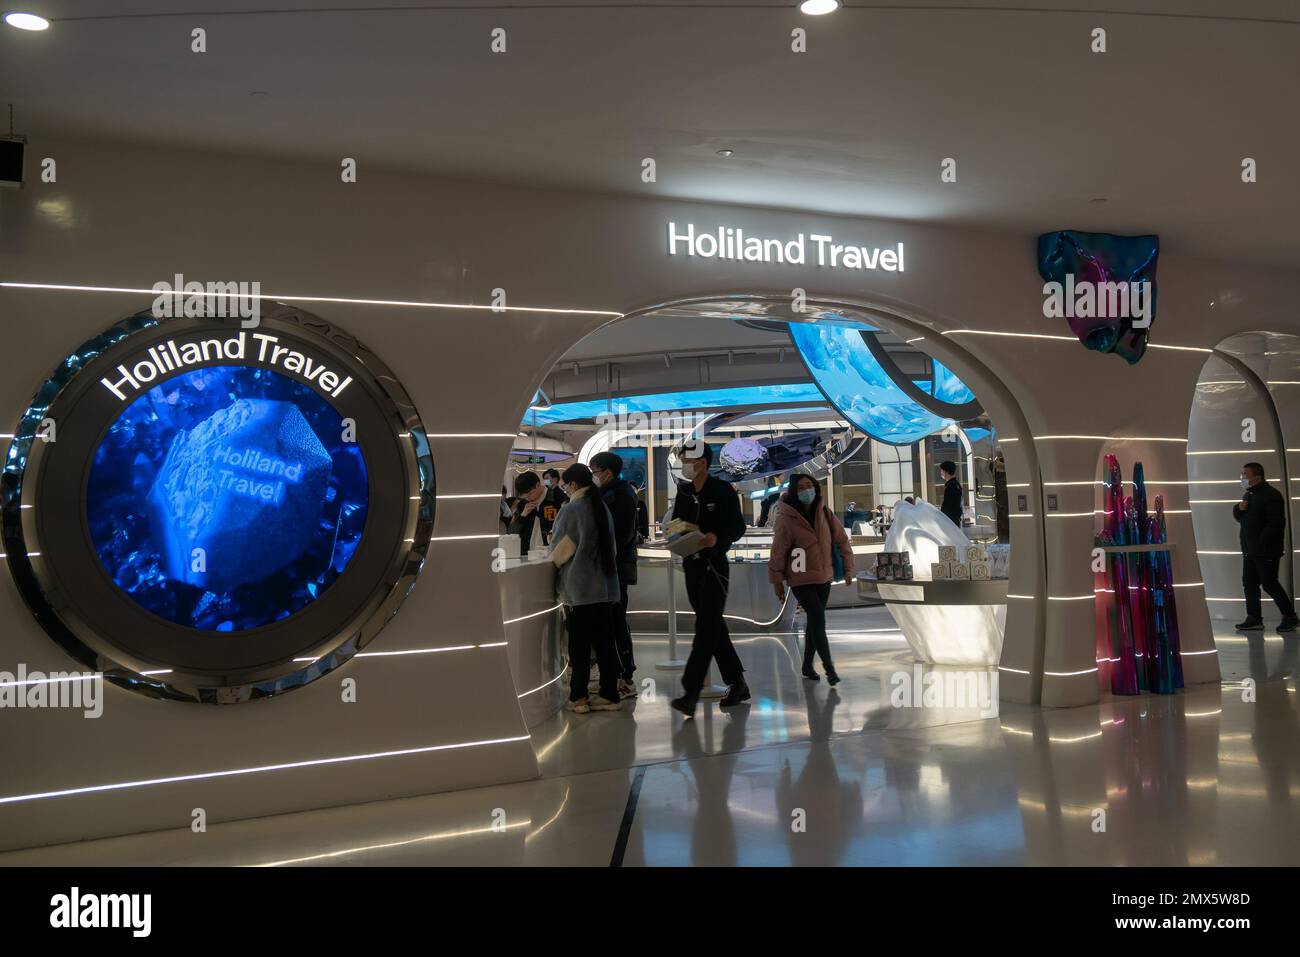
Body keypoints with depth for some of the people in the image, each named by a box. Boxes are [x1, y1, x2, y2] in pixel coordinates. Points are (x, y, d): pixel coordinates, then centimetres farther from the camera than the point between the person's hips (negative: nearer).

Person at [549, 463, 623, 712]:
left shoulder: (571, 510, -12)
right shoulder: (602, 508, 9)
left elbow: (560, 550, -8)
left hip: (577, 587, -6)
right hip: (604, 584, 6)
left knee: (579, 644, 2)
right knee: (604, 641, 8)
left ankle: (578, 697, 8)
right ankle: (609, 694, 11)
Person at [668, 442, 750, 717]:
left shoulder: (723, 489, -6)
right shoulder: (684, 492, 10)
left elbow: (738, 526, -6)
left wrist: (717, 537, -24)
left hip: (715, 565, -7)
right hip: (692, 565, 7)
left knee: (706, 628, -11)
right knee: (714, 628, 11)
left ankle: (691, 693, -15)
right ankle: (737, 684, 23)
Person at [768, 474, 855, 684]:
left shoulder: (824, 513, -1)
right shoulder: (787, 519, -15)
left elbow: (842, 540, 7)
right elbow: (778, 551, -10)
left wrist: (848, 568, 6)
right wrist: (777, 581, -6)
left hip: (824, 578, 5)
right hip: (801, 580, -5)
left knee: (814, 622, 14)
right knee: (818, 620, -13)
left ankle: (808, 666, 28)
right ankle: (829, 669, -4)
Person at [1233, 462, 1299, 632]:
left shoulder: (1271, 495, -14)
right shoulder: (1248, 494, 15)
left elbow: (1276, 523, -21)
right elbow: (1238, 517, 22)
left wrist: (1261, 542, -24)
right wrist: (1239, 508, -1)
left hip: (1266, 551, -9)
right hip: (1249, 551, 9)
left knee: (1269, 585, -4)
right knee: (1249, 584, 8)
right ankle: (1254, 619, 13)